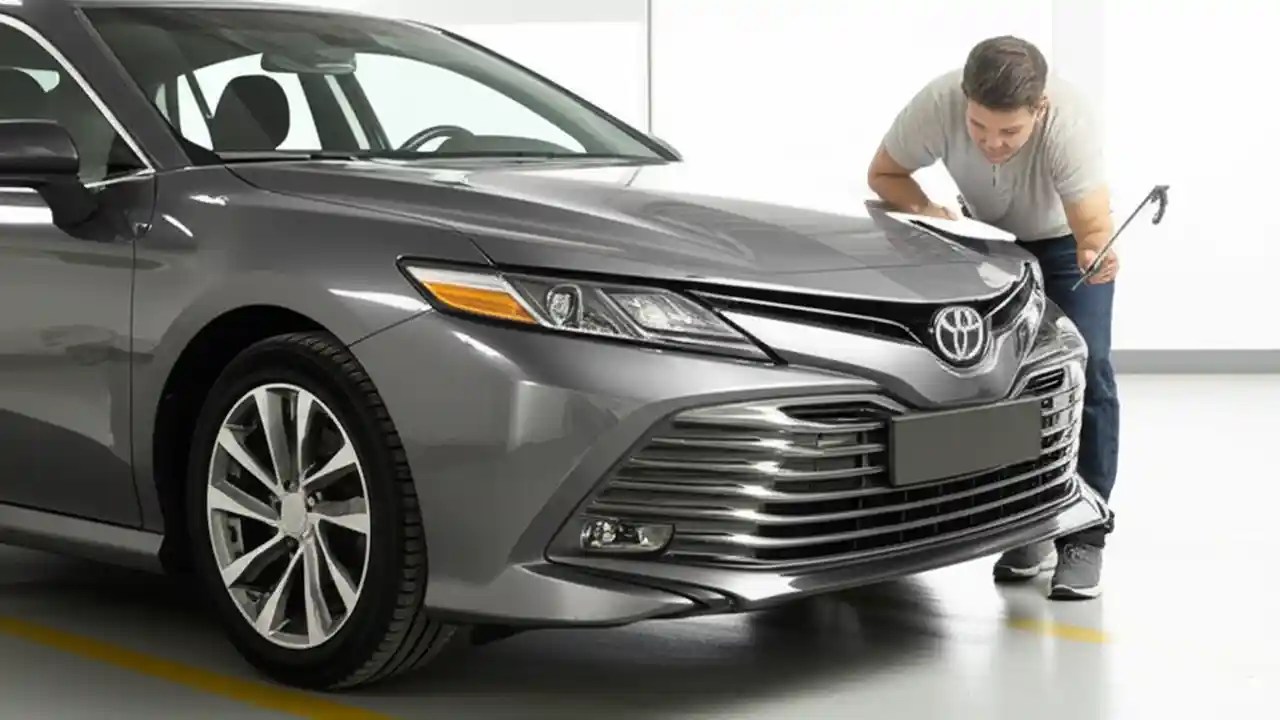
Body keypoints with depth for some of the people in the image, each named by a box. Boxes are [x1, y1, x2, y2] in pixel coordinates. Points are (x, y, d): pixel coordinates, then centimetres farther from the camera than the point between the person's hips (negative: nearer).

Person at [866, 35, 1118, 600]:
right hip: (989, 237, 2)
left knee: (1086, 368, -16)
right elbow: (884, 174, -16)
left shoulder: (1066, 122, -39)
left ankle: (1084, 536, -9)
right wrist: (926, 210, -35)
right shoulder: (937, 104, -34)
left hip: (1063, 237, -2)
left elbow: (1094, 230, -41)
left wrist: (1098, 256, -64)